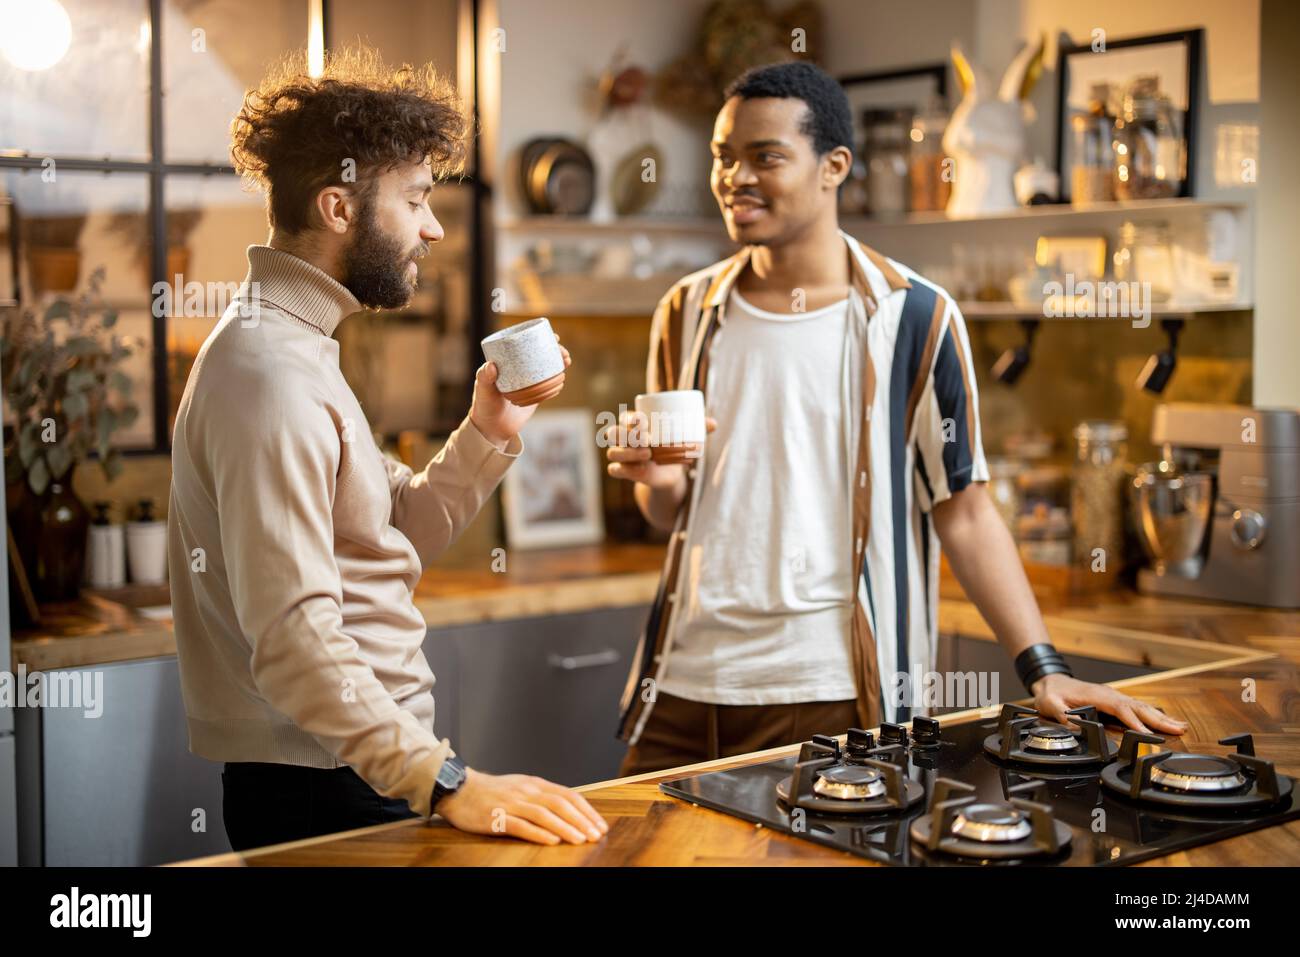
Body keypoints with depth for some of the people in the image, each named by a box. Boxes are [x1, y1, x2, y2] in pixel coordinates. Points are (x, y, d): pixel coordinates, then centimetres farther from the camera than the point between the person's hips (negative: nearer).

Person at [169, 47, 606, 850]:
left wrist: (489, 436, 1)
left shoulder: (300, 351, 13)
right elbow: (295, 637, -28)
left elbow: (396, 543, 13)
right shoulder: (270, 376, -20)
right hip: (326, 792, -10)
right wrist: (444, 780, -33)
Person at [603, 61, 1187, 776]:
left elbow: (963, 511, -3)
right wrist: (658, 479, -7)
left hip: (828, 699, -4)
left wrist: (1044, 669, -12)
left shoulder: (913, 318, -4)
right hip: (684, 686, 4)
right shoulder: (688, 312, 8)